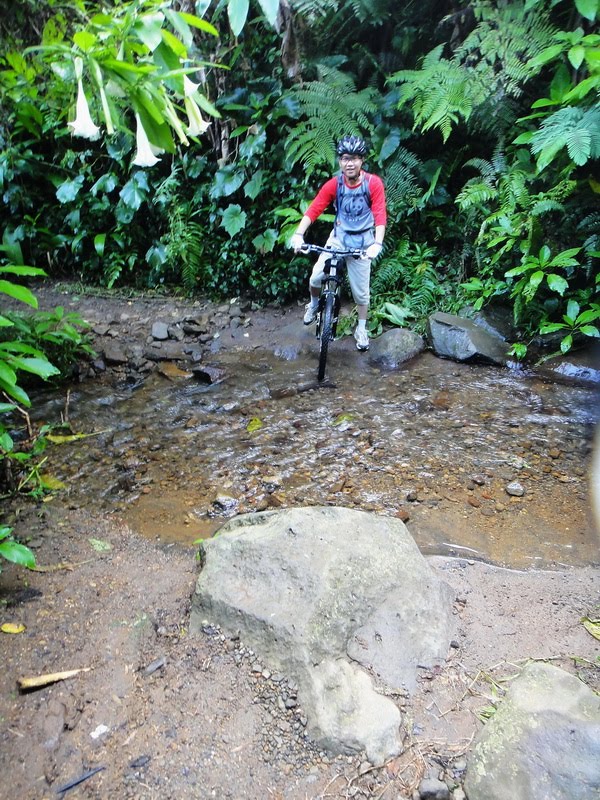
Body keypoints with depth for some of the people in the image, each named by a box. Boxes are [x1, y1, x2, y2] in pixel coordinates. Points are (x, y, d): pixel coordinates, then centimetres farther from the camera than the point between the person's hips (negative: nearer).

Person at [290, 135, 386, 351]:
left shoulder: (373, 183, -15)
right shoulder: (334, 184, -11)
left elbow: (380, 215, -20)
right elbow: (313, 209, -17)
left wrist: (377, 244, -35)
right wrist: (299, 234, -31)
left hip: (362, 241, -1)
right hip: (339, 236, 1)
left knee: (361, 290, 6)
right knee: (316, 277, -12)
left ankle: (361, 329, 28)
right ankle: (314, 304, 22)